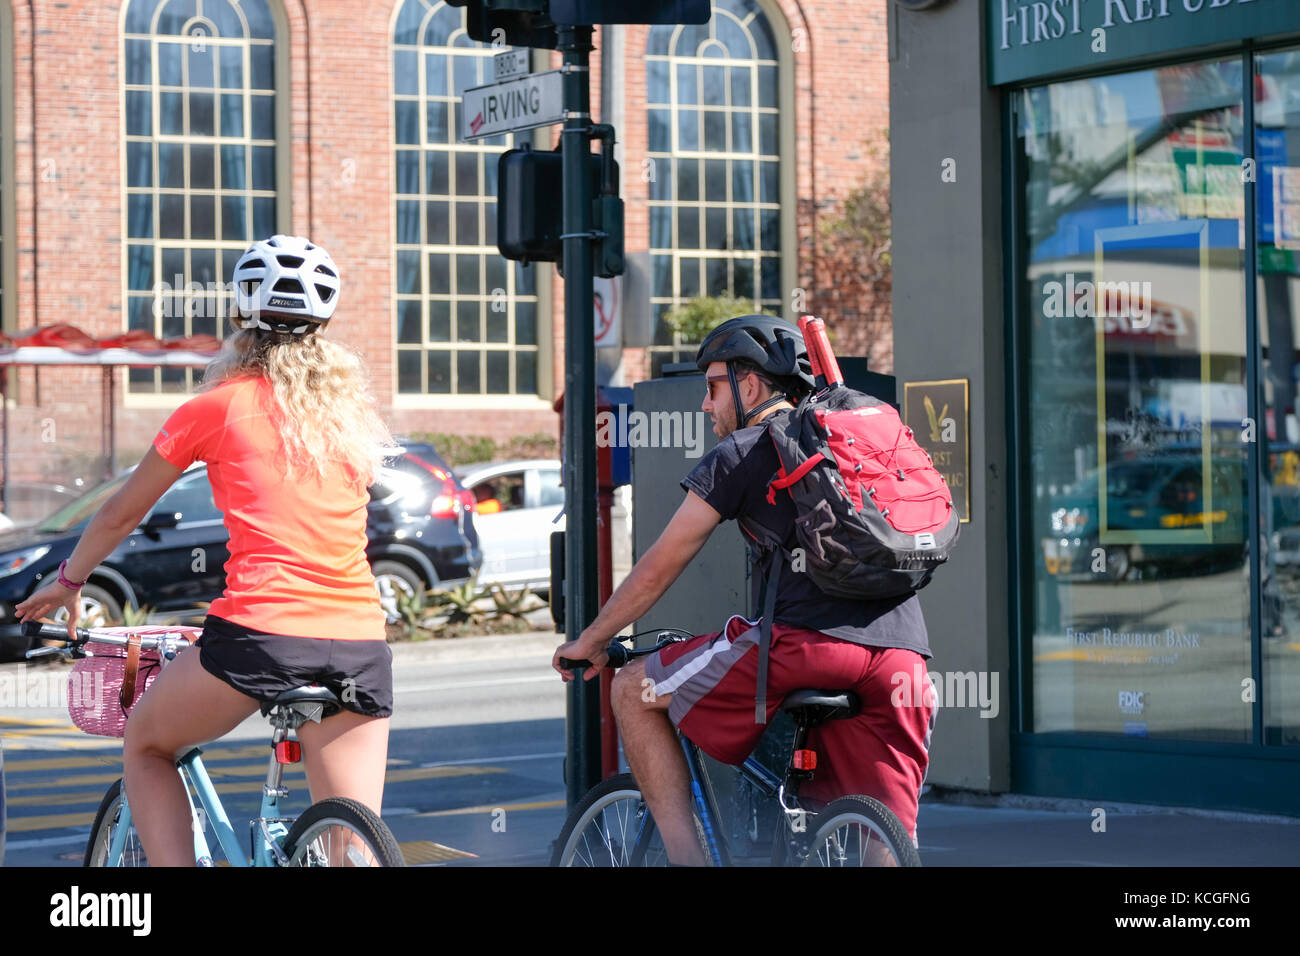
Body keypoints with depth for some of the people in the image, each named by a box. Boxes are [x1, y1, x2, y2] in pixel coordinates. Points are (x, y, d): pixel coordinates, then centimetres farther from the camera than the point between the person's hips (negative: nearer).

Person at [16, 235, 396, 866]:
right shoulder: (353, 411, 17)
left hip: (261, 633, -3)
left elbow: (122, 513, 17)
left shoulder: (220, 405, 6)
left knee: (145, 746, 23)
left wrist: (67, 583, 34)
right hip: (361, 646, 3)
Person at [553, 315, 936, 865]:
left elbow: (660, 566, 13)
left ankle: (684, 855, 2)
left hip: (806, 644, -6)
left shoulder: (741, 453, 9)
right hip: (903, 653, 6)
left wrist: (591, 642, 25)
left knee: (635, 691, 10)